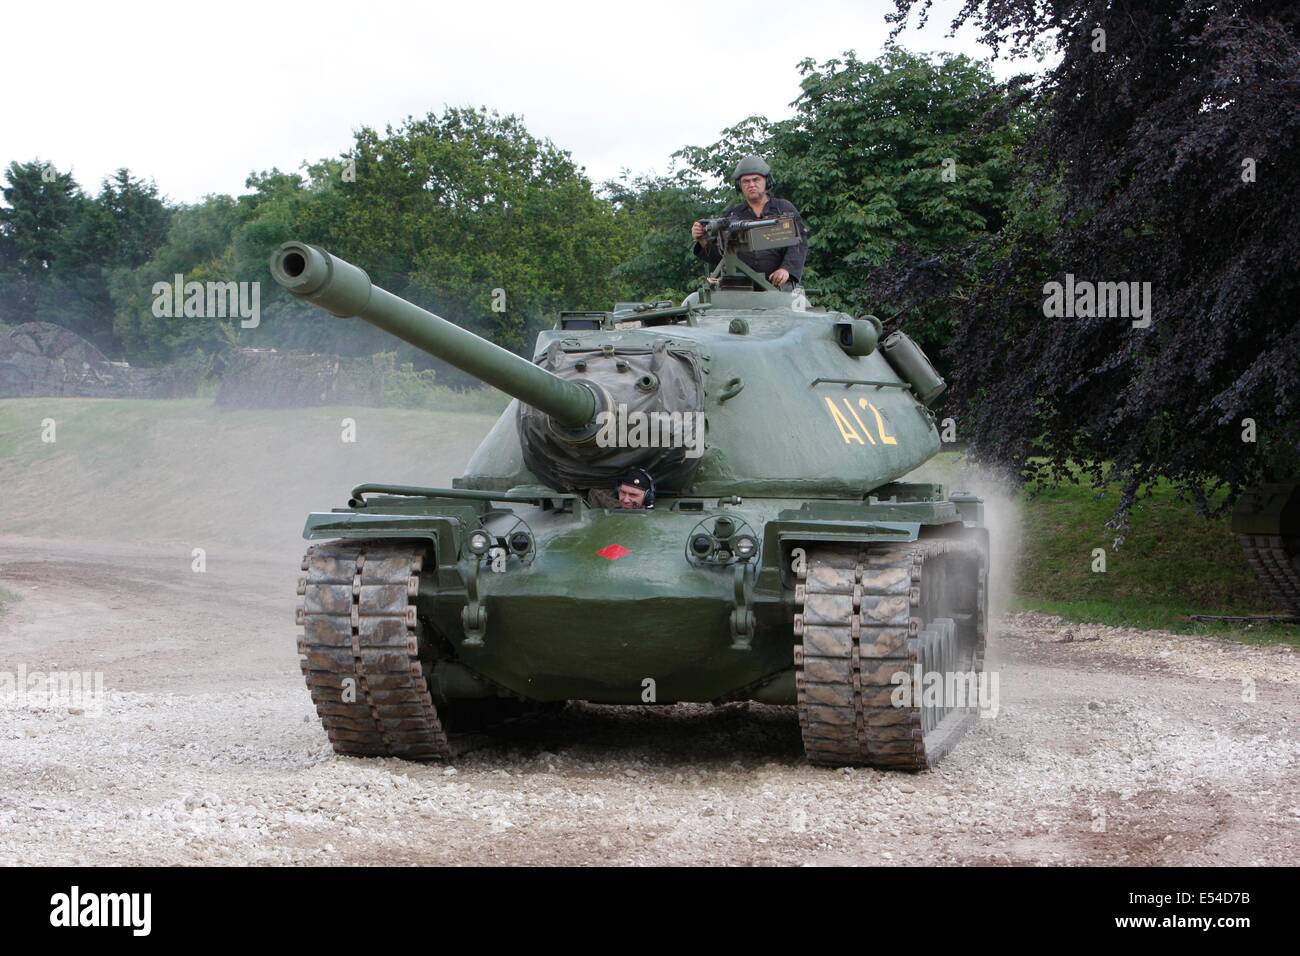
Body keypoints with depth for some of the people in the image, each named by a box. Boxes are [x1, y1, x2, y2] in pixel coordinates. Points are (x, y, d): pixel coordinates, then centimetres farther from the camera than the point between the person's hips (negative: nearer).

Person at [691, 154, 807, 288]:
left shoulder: (785, 208, 14)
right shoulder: (731, 215, 19)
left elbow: (799, 243, 4)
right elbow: (719, 257, 17)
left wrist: (786, 269, -14)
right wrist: (703, 242, -4)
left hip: (780, 286, -1)